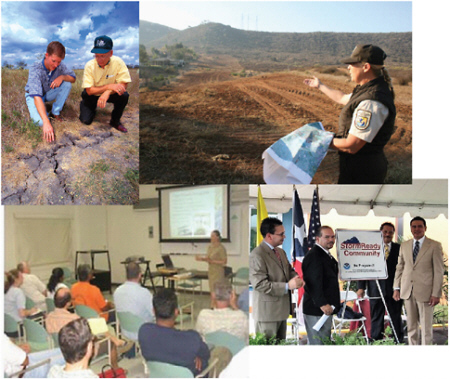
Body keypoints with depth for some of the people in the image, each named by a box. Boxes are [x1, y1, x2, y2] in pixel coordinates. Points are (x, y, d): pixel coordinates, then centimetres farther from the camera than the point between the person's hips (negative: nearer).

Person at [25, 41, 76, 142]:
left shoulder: (59, 66, -20)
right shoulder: (36, 69, -34)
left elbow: (73, 78, -6)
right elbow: (36, 96, -43)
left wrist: (62, 77, -32)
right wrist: (46, 122, -54)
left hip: (49, 93, 5)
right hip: (33, 95, -5)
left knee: (67, 84, -21)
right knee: (40, 122, -31)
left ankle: (55, 113, -6)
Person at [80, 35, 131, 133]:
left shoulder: (117, 62, -22)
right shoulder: (90, 65, -22)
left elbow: (123, 84, -24)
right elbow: (89, 91, -24)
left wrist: (107, 92, -41)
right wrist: (109, 86, -36)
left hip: (109, 94, 0)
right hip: (92, 95, 0)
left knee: (124, 96, -29)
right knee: (86, 120, -15)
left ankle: (115, 121, -3)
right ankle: (92, 108, 22)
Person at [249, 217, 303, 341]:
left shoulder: (281, 252, 13)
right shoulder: (257, 255, -17)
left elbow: (289, 270, 21)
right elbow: (260, 284, -23)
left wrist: (296, 279, -4)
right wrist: (287, 286, -25)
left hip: (282, 310, 9)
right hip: (267, 312, -9)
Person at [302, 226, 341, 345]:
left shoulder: (327, 255, 17)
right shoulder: (313, 256, -17)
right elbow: (314, 283, -23)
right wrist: (322, 304, -27)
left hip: (327, 308, 11)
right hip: (316, 310, -11)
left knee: (326, 342, 16)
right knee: (318, 343, -6)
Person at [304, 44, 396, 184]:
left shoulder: (371, 103, -27)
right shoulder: (367, 90, 6)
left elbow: (351, 146, -29)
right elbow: (343, 98, 29)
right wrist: (320, 86, 42)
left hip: (361, 171, -10)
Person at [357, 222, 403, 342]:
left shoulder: (399, 249, 8)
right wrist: (361, 287, -3)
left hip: (394, 289, 1)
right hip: (376, 290, 0)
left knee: (396, 318, 6)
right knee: (376, 318, 5)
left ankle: (399, 342, 16)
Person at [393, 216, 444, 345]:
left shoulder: (435, 246, -2)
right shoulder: (404, 246, 11)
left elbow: (439, 271, -5)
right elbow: (399, 268, 14)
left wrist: (436, 294, -9)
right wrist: (396, 288, 7)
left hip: (425, 292, -4)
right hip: (407, 291, 4)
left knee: (426, 327, 1)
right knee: (411, 326, 9)